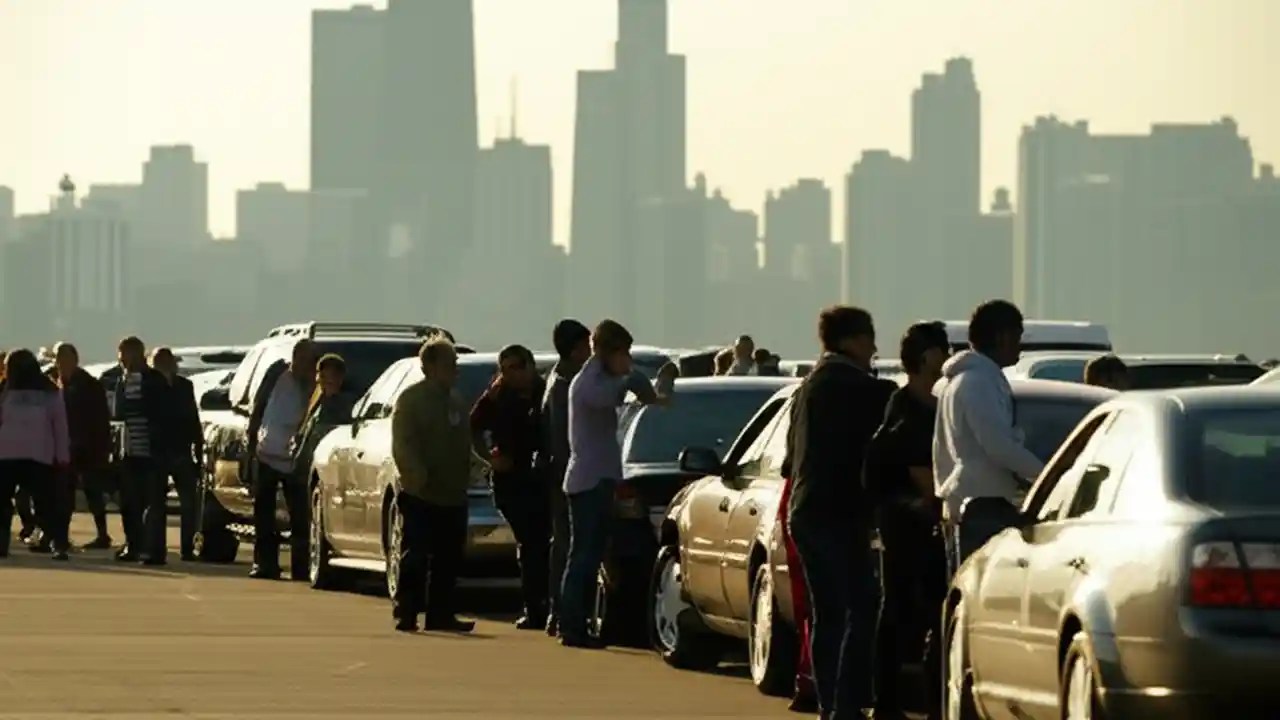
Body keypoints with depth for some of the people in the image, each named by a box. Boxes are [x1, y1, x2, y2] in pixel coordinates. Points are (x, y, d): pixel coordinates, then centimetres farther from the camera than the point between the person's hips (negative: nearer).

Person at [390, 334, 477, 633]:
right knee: (415, 558, -8)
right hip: (420, 496, -7)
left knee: (448, 560, 7)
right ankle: (406, 613, -5)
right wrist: (418, 476, -25)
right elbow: (402, 445, -13)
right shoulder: (411, 399, -5)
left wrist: (475, 463, 6)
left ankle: (440, 614, 13)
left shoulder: (455, 403, 18)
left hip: (452, 496, 7)